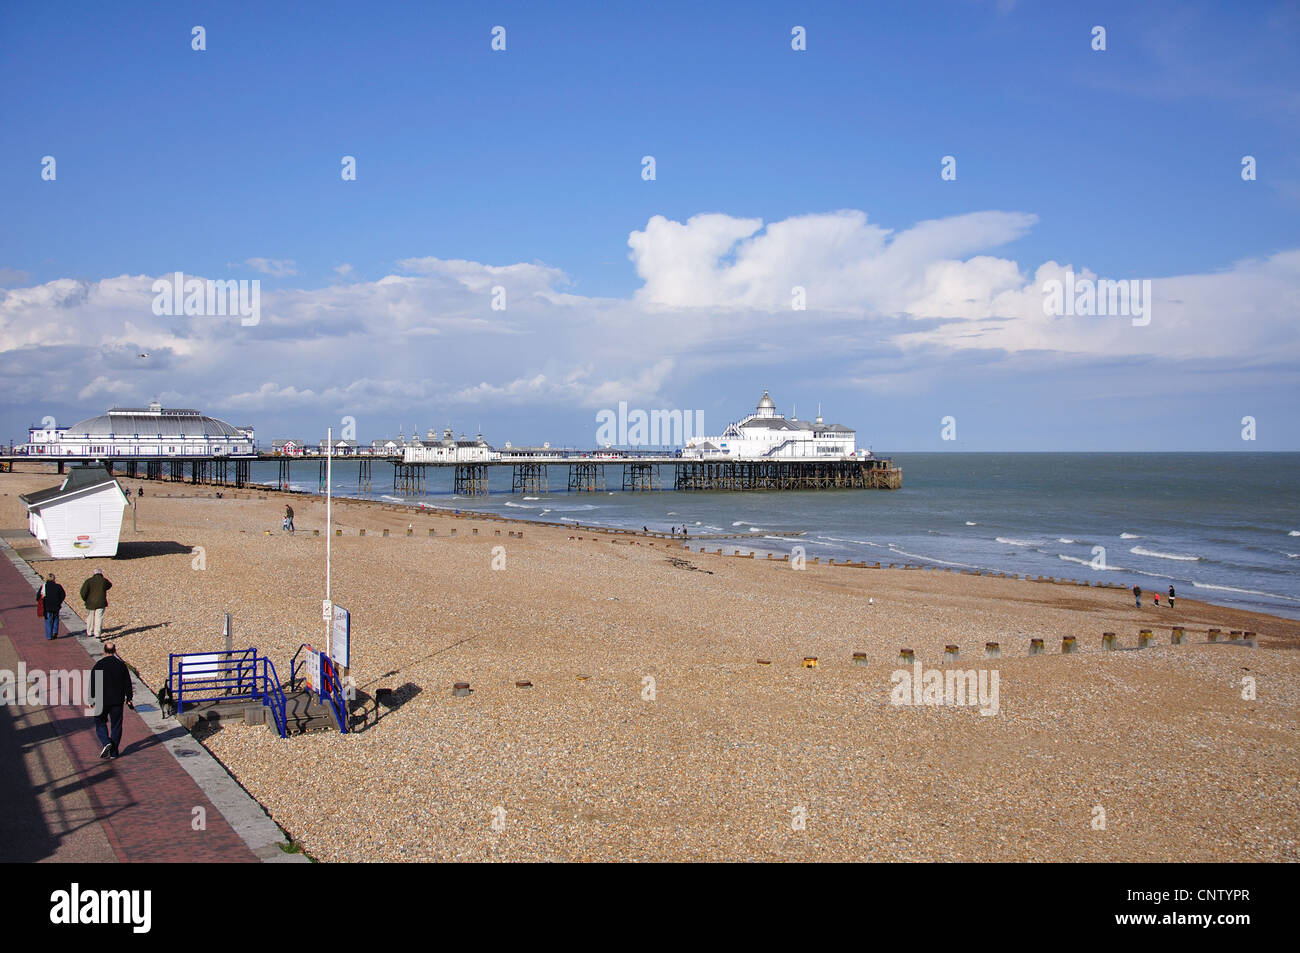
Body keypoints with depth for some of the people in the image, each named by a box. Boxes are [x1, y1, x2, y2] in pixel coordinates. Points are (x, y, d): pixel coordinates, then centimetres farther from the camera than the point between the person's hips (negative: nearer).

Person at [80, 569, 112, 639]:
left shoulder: (89, 581, -3)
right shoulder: (104, 581, -2)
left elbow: (83, 591, -11)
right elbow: (109, 585, 20)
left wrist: (85, 599, 4)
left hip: (90, 603, 1)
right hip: (101, 603, -1)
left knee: (90, 618, 17)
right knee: (99, 618, -1)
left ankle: (90, 633, 29)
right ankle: (97, 634, -9)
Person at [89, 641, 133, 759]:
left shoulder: (99, 665, -8)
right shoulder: (121, 665, 1)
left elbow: (92, 683, -6)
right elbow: (127, 683, 6)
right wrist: (129, 699, 13)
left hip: (102, 700, -2)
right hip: (118, 701, 2)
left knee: (100, 723, 13)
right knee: (116, 725, 9)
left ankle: (106, 742, -10)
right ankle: (113, 752, 11)